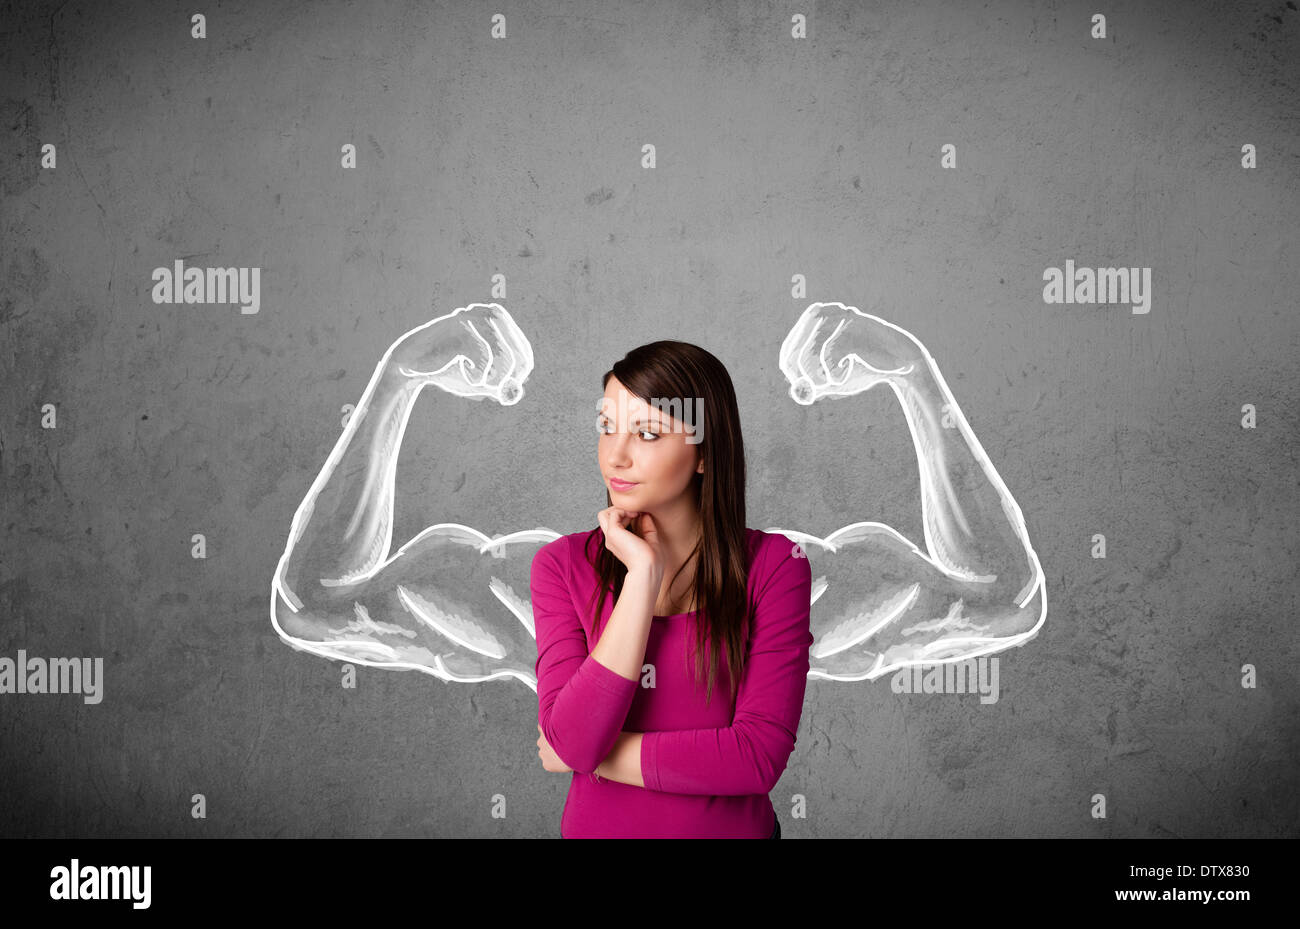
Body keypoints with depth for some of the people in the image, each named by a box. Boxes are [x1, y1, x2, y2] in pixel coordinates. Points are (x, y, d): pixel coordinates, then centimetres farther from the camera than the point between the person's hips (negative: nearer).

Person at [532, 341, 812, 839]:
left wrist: (592, 754, -16)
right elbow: (572, 740, -20)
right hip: (598, 825, 1)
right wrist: (643, 574, -21)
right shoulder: (563, 564, -8)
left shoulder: (774, 565, -11)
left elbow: (760, 756, -20)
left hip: (733, 826, -1)